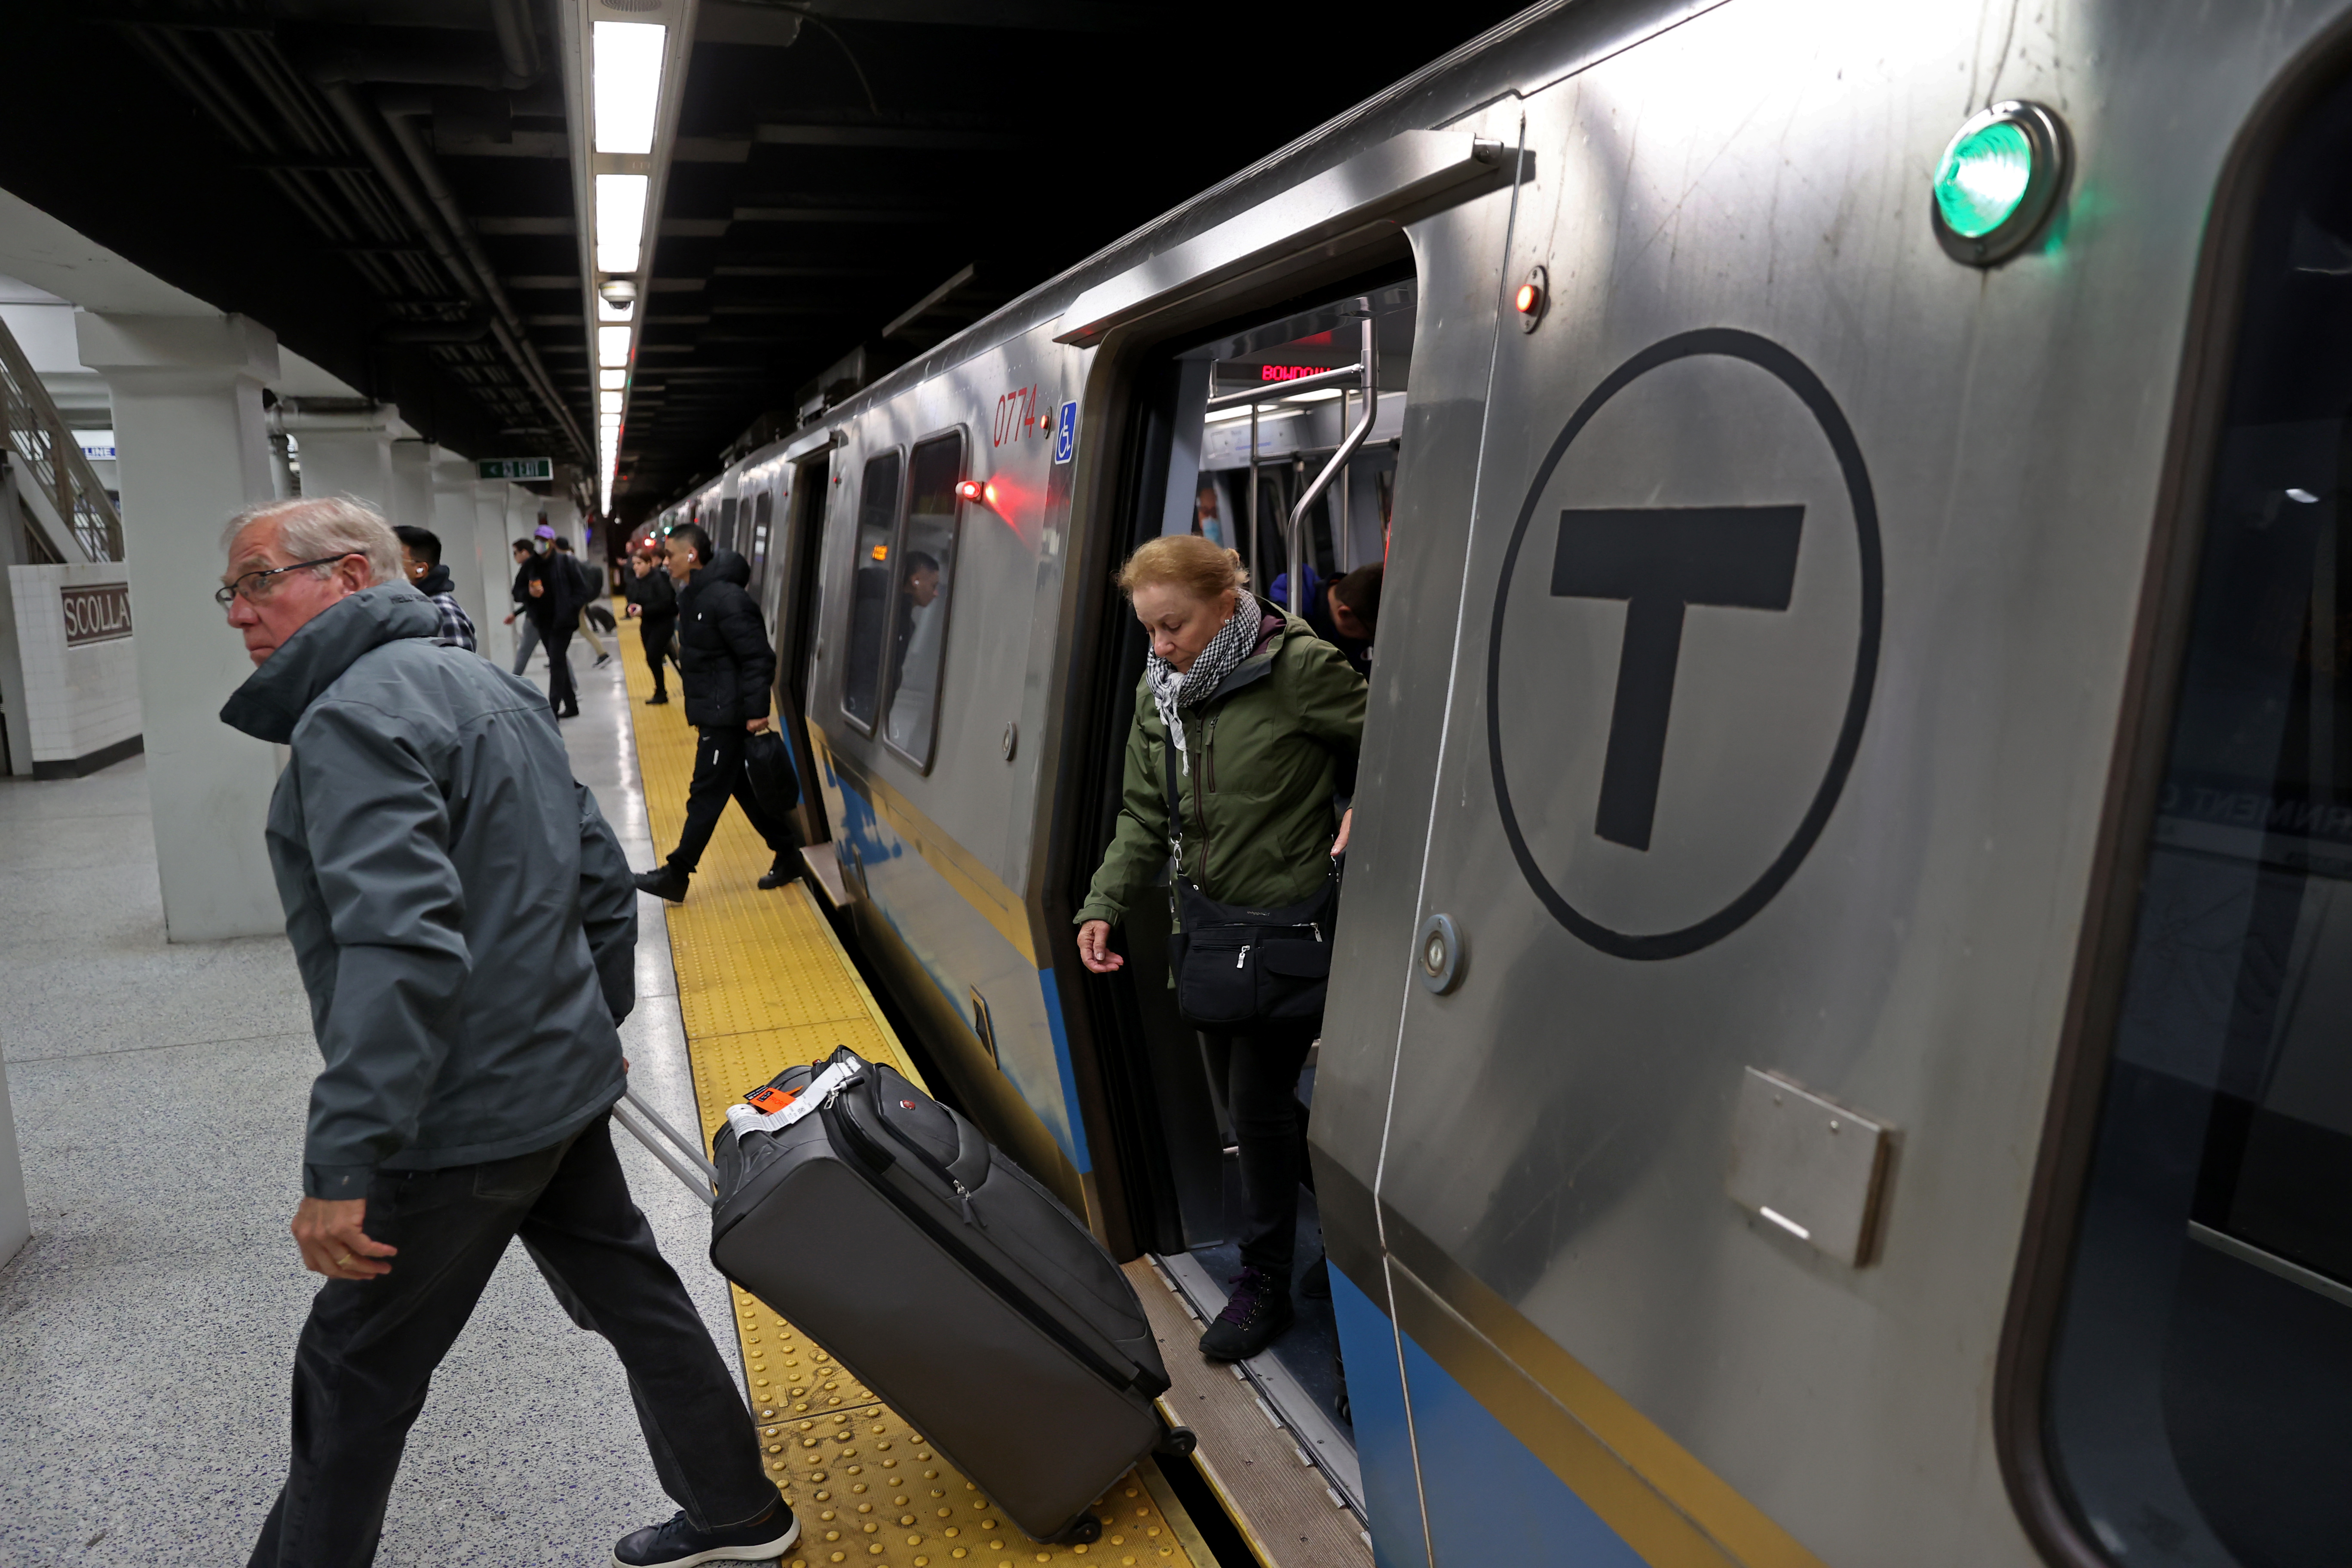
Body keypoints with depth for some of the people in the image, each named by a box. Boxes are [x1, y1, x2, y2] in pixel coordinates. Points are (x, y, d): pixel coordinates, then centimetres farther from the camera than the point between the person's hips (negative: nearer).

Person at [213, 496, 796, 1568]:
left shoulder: (357, 713, -17)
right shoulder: (492, 687, 13)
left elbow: (402, 947, -30)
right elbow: (604, 881, 17)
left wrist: (340, 1166, -29)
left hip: (464, 1120, -9)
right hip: (566, 1088, 10)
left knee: (355, 1376, 10)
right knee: (632, 1297, 20)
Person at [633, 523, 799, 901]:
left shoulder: (726, 599, -20)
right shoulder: (693, 596, 11)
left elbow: (758, 657, -22)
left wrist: (756, 711, -24)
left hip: (726, 715, -10)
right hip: (711, 712, 10)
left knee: (706, 797, -1)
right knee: (743, 787, 15)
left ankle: (676, 876, 6)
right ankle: (786, 853, 25)